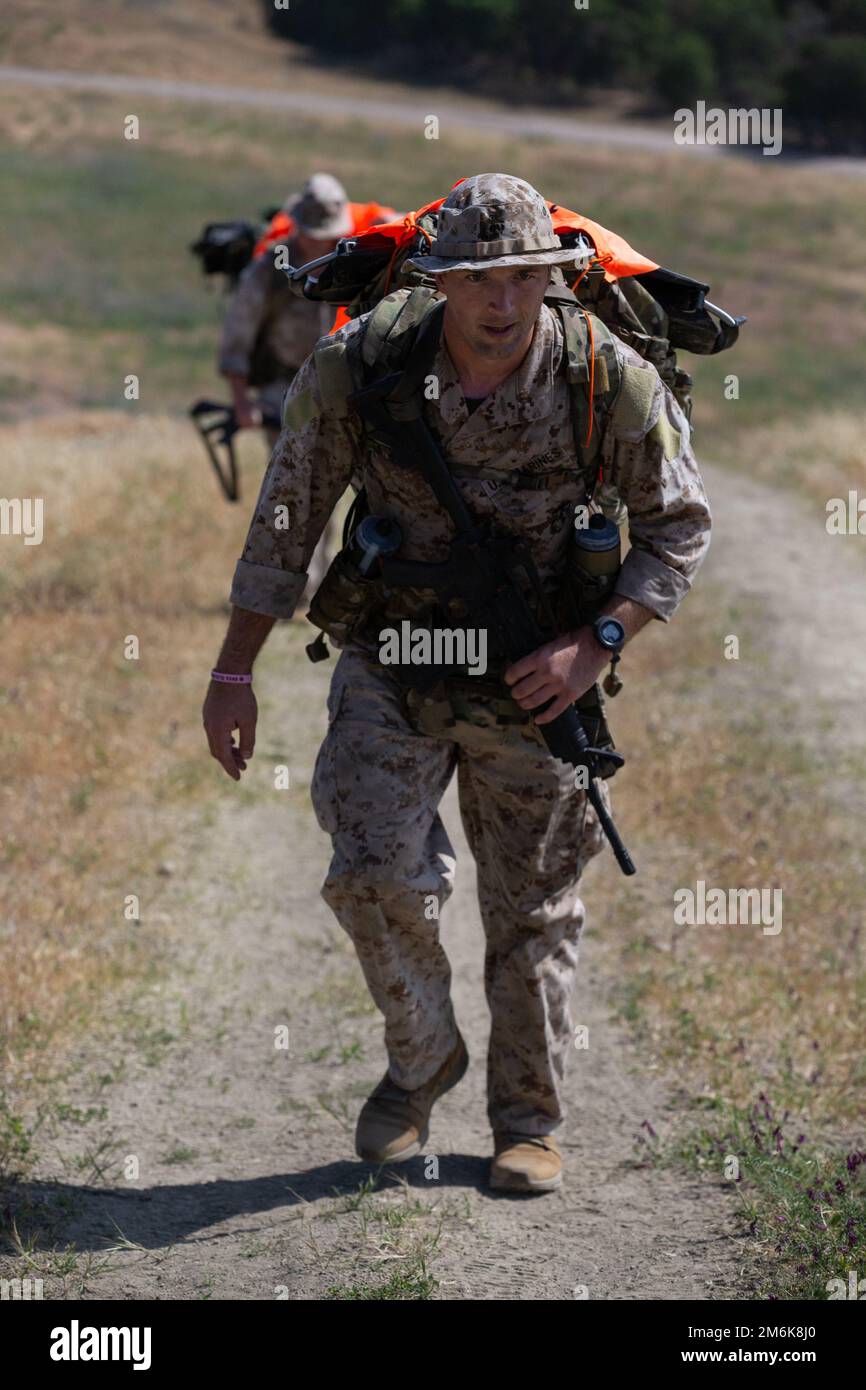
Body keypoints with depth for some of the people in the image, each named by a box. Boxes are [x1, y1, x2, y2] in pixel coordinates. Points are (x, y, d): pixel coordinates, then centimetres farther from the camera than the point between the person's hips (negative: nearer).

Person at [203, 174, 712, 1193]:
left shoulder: (611, 379, -18)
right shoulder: (361, 363, -17)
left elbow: (679, 524, -4)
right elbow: (285, 520, -5)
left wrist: (594, 647, -17)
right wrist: (232, 674, -4)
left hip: (532, 672, 0)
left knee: (533, 906, 8)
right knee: (375, 871, -15)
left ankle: (529, 1119, 26)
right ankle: (421, 1060, 13)